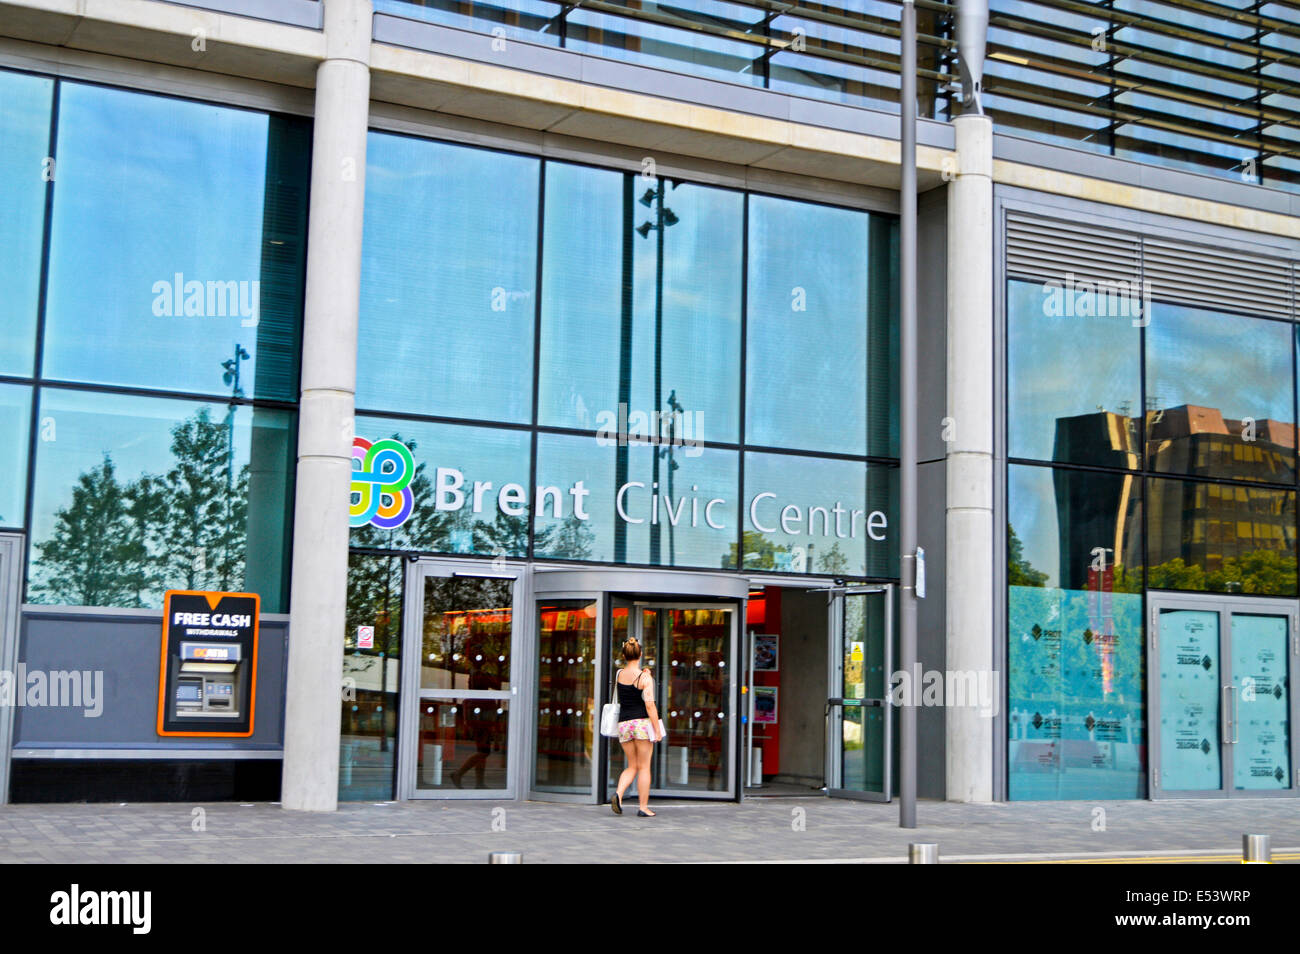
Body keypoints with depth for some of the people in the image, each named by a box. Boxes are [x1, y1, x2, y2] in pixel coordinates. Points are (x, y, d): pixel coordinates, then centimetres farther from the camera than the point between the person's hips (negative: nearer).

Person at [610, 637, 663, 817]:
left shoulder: (619, 674, 6)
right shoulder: (644, 677, -9)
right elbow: (650, 705, -13)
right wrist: (657, 730, -9)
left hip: (624, 723, 4)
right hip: (642, 723, -4)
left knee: (632, 766, 14)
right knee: (644, 767, 4)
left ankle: (618, 794, -10)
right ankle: (643, 807, 5)